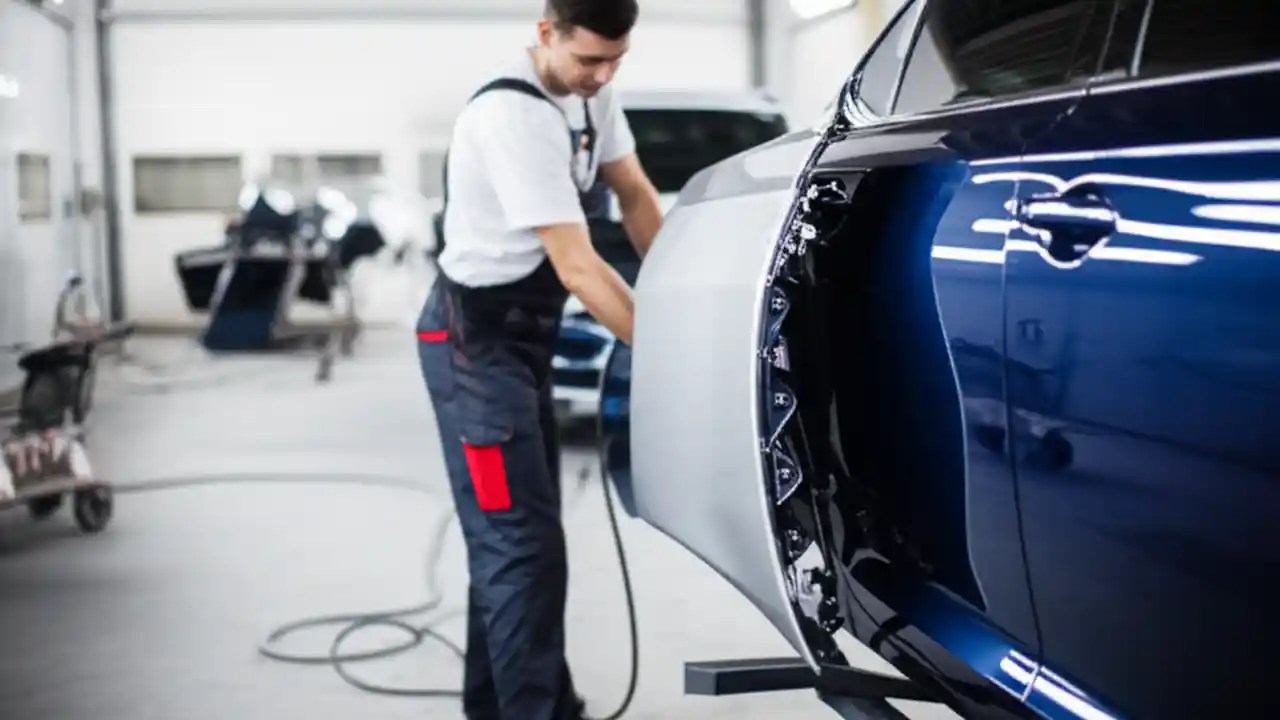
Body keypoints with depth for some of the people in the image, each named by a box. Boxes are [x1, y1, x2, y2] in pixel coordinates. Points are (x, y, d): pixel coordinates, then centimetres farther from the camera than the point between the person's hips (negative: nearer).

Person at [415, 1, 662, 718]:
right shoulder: (512, 117, -26)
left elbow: (636, 196, 10)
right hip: (475, 342, -9)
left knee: (518, 537, 16)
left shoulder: (592, 91, 1)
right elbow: (576, 265, -29)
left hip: (527, 333, 9)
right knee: (524, 544, -11)